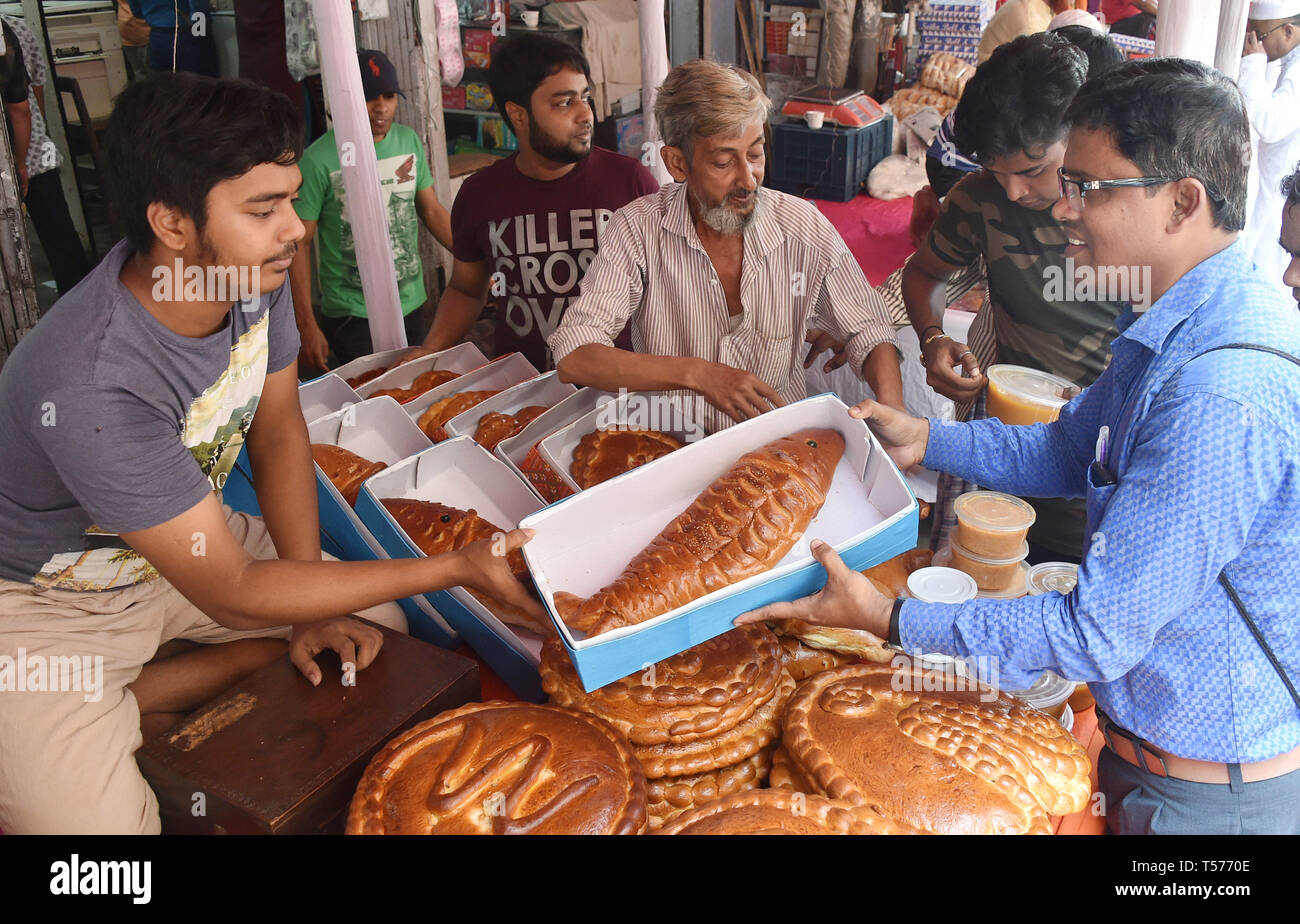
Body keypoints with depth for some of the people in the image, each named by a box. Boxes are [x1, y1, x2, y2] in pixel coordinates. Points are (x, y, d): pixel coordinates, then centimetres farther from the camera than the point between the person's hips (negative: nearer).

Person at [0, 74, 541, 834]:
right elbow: (233, 594, -28)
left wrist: (309, 607, -7)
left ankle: (133, 702, 3)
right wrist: (459, 567, -30)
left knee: (379, 630, -5)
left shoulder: (256, 271, -16)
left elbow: (279, 431, 0)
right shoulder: (88, 387, -37)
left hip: (193, 538, 7)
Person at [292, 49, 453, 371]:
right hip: (352, 316, -5)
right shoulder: (318, 160, -14)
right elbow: (299, 243, -10)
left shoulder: (409, 141, 2)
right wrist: (307, 326, -13)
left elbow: (432, 211, 12)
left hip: (412, 305, 5)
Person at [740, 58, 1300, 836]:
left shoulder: (1222, 405, -35)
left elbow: (1096, 637, -30)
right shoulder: (1184, 323, -1)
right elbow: (1069, 452, 11)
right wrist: (924, 439, 0)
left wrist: (888, 620, -26)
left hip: (1211, 791, -8)